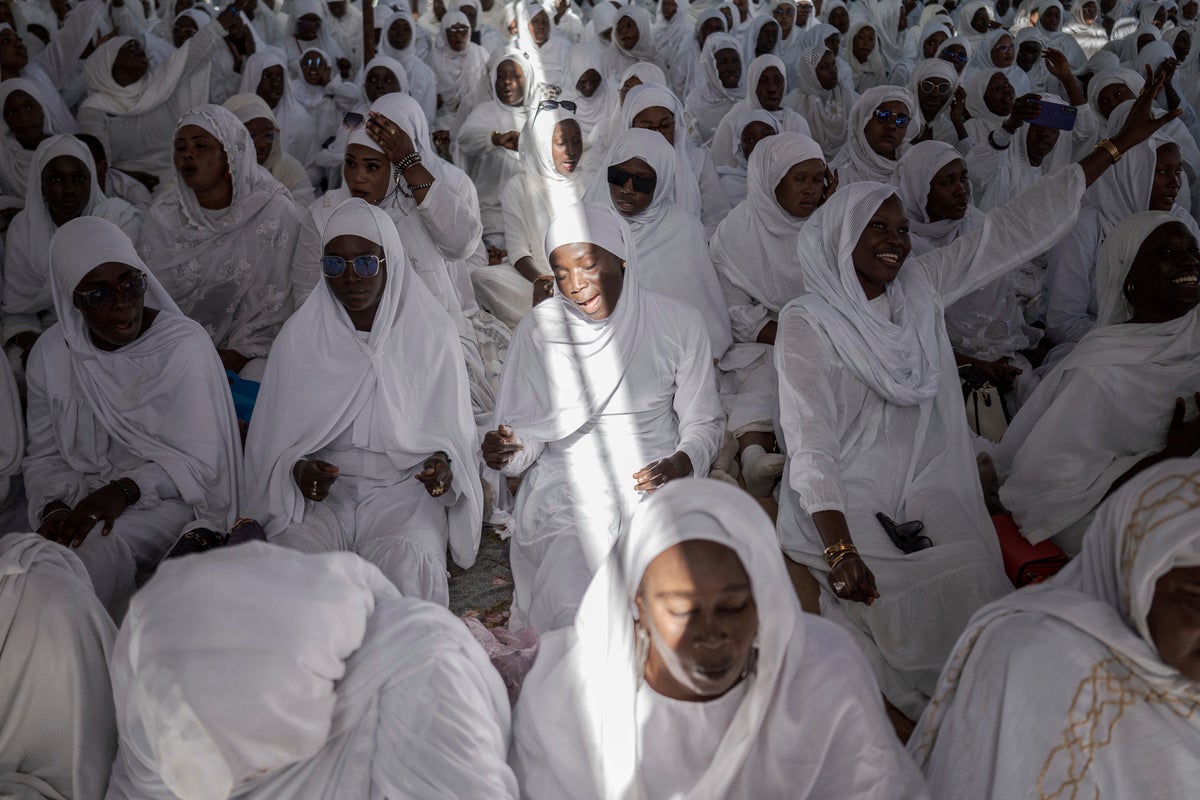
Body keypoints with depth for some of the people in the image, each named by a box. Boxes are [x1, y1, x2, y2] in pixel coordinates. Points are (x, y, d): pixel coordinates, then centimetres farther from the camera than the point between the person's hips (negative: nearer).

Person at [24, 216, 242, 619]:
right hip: (81, 494, 4)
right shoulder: (51, 354, 2)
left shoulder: (185, 344, -11)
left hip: (167, 496, -3)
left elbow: (199, 460, -11)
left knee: (101, 546, -33)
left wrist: (125, 490, -25)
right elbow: (42, 455, 9)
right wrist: (53, 507, -12)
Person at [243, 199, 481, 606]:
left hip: (404, 488, -1)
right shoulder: (299, 336, 6)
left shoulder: (432, 333, 2)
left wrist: (444, 464, -18)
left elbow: (454, 433, 5)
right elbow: (274, 442, 8)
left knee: (404, 569, -32)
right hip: (322, 493, 1)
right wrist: (298, 471, -14)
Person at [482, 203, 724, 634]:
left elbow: (703, 421, 8)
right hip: (567, 482, 0)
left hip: (653, 480, 0)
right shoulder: (539, 329, 2)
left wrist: (682, 463, -13)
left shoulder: (678, 322, 2)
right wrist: (510, 450, -19)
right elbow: (527, 433, 5)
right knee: (571, 605, -25)